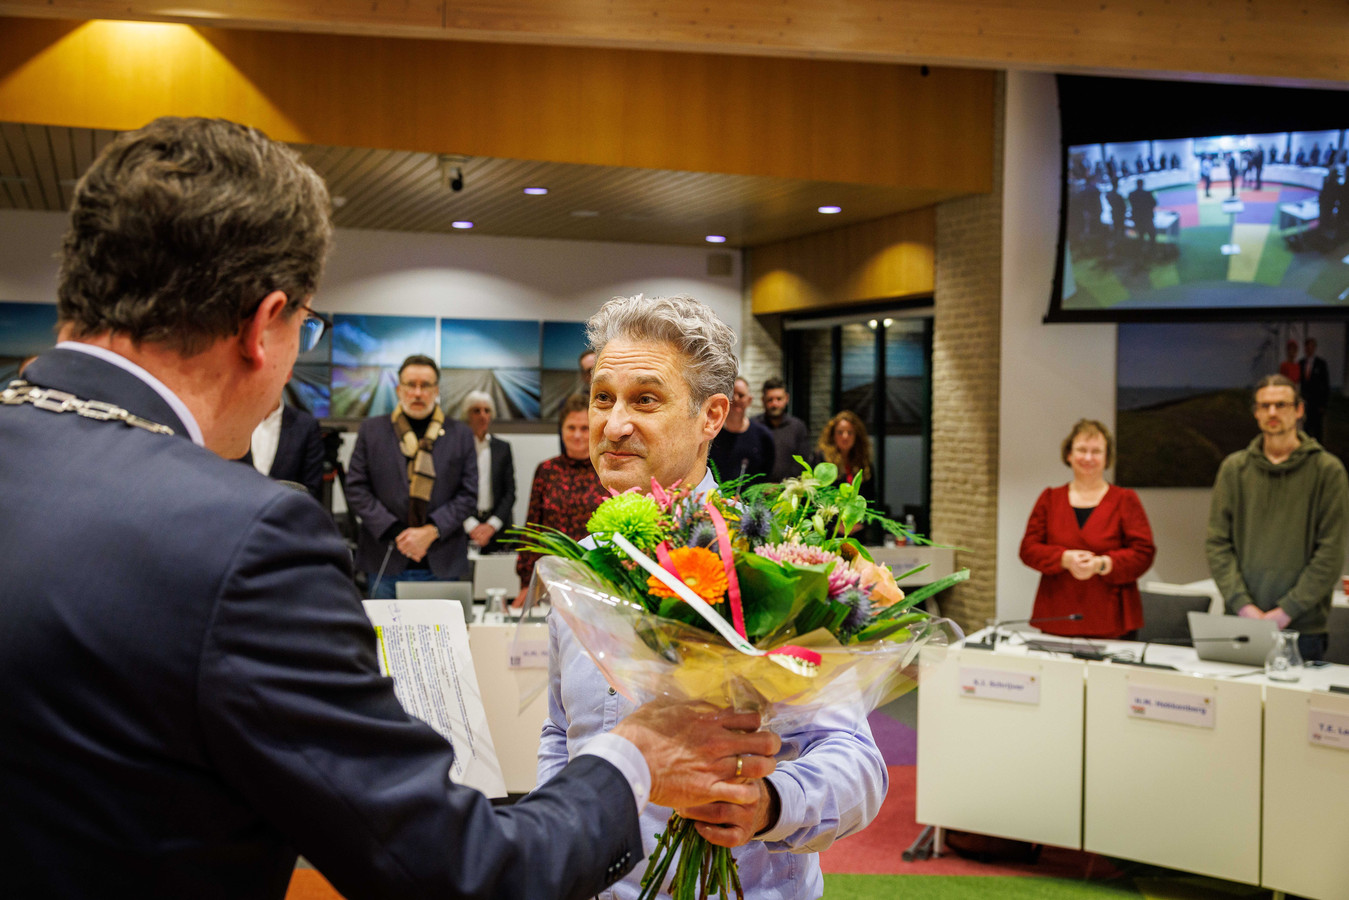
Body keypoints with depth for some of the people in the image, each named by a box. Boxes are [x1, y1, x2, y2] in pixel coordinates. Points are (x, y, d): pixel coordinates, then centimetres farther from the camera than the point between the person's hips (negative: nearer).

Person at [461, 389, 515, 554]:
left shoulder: (502, 448, 13)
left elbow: (510, 492, 10)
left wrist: (492, 525, -3)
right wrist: (471, 525, -9)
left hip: (496, 527, 2)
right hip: (463, 527, -2)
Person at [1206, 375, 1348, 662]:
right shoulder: (1234, 468, 7)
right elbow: (1217, 543, 3)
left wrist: (1286, 611, -11)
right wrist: (1243, 604, -9)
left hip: (1303, 628, -2)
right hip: (1241, 623, 2)